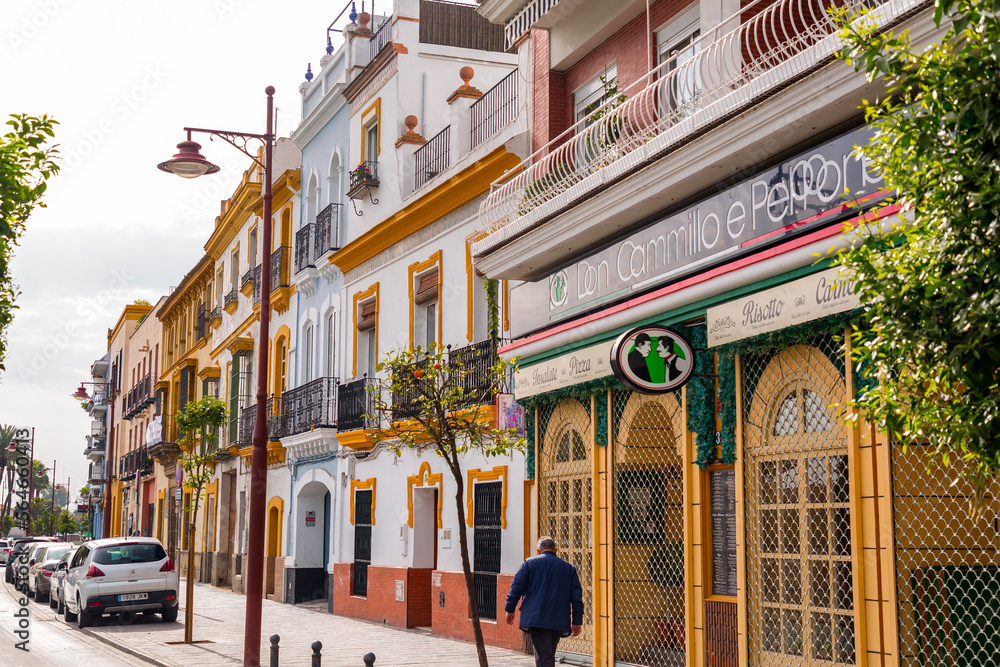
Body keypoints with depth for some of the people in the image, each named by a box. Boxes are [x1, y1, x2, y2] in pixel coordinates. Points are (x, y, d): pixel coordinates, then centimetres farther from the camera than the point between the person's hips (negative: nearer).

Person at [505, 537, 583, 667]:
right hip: (559, 621, 4)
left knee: (543, 656, -9)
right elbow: (576, 596, 9)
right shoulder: (568, 568, 15)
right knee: (549, 655, 17)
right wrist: (577, 621, 10)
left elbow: (516, 587, 1)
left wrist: (510, 609, 8)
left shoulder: (529, 563, 7)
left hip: (536, 618, -4)